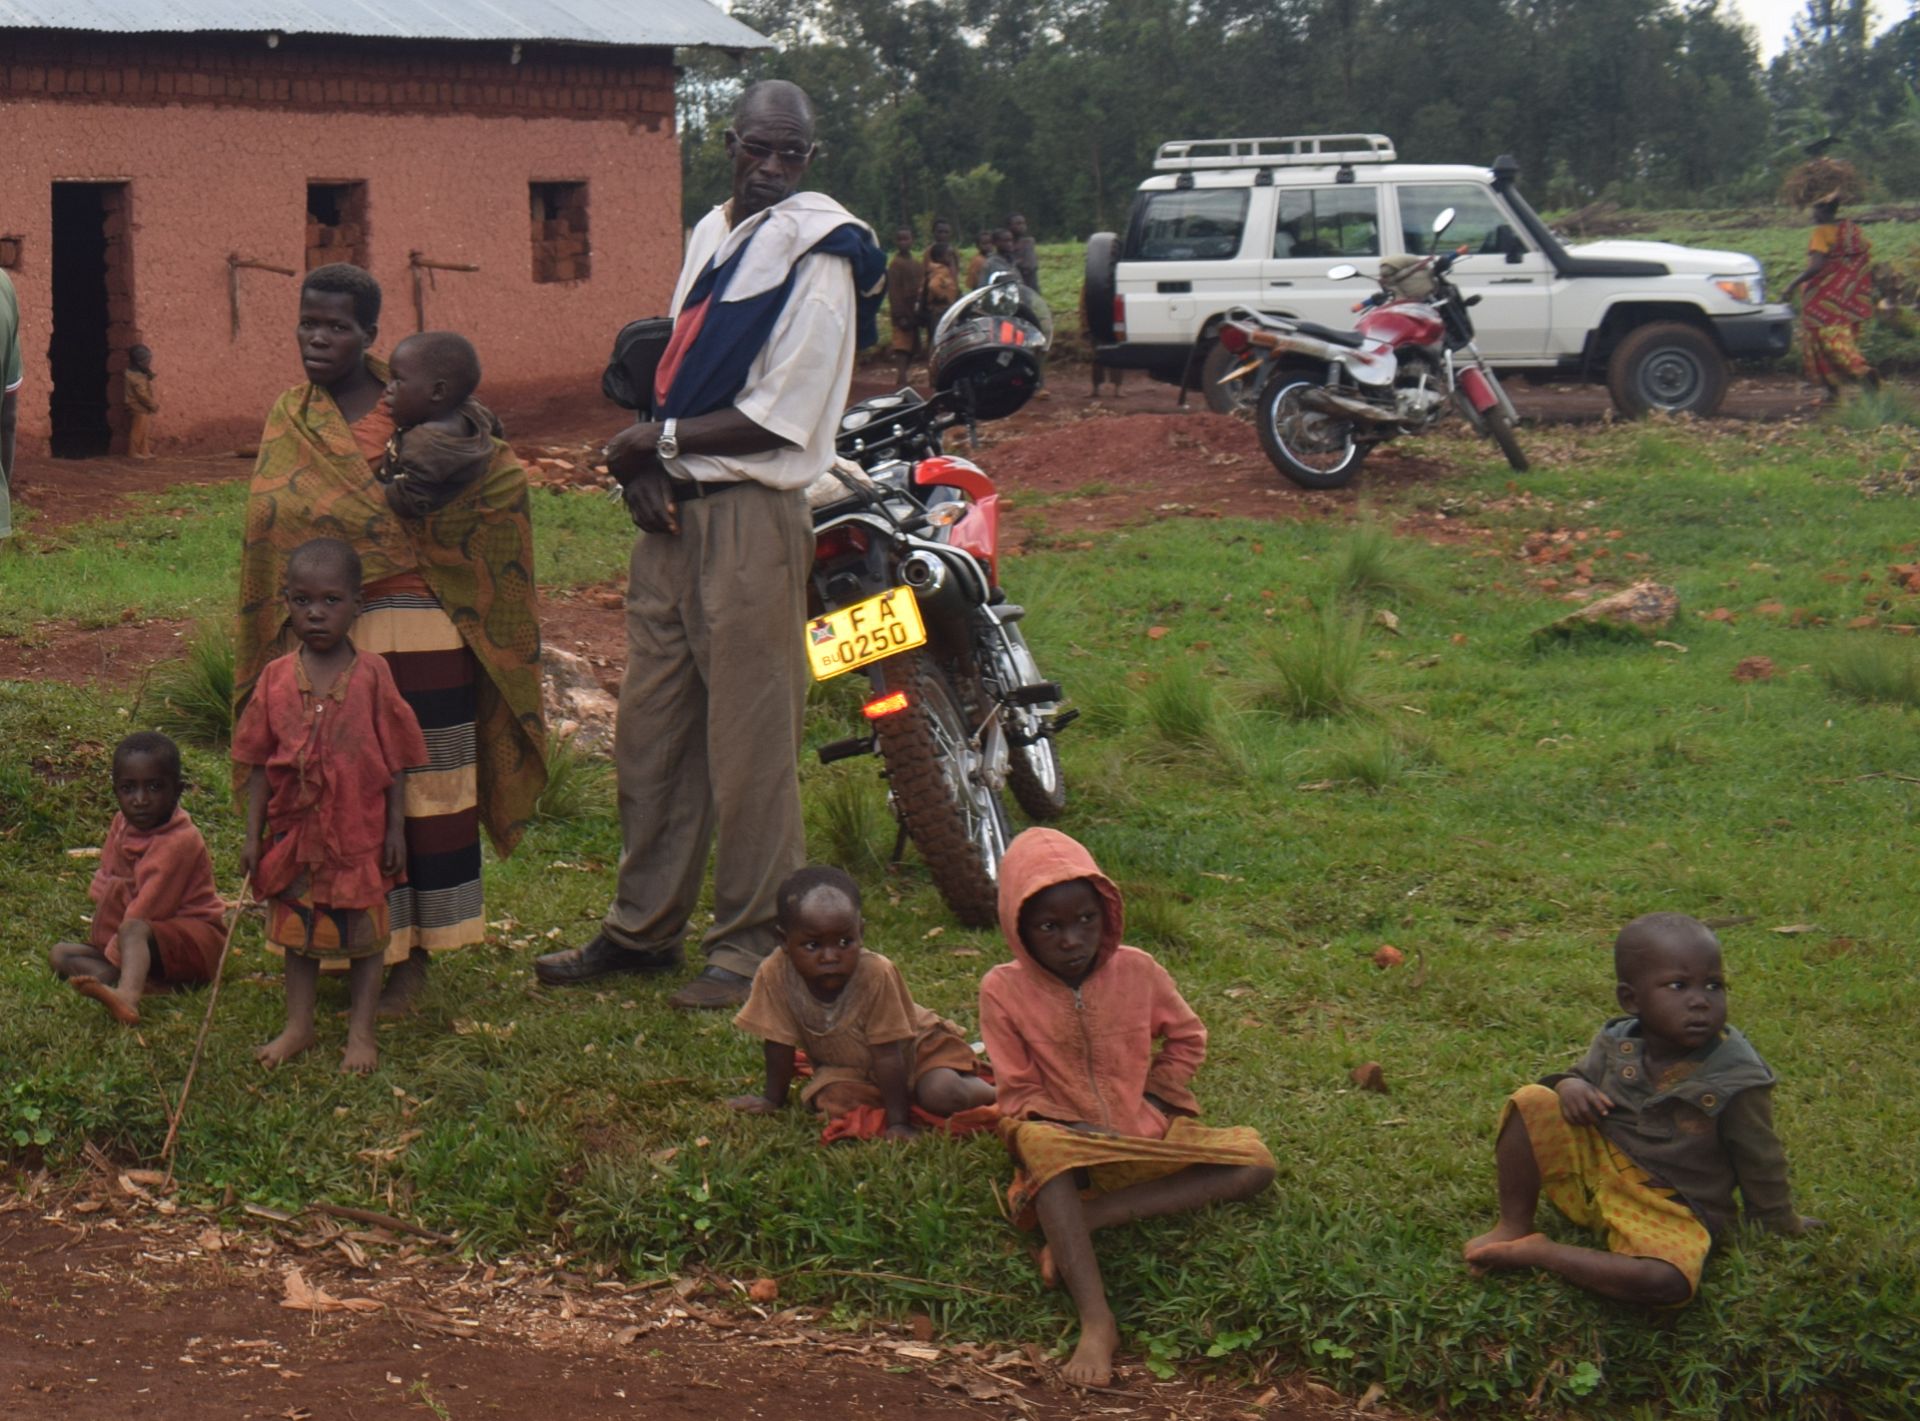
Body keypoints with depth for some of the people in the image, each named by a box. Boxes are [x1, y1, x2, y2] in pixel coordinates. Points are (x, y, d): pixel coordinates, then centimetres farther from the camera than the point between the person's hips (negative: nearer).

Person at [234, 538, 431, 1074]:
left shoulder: (371, 676, -10)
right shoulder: (276, 678, -4)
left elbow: (396, 762, -5)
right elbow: (259, 764, 2)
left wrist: (396, 829, -6)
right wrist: (253, 834, 0)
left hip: (359, 832, -2)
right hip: (294, 829, 3)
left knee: (363, 931, 8)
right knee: (297, 929, 14)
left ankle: (361, 1030, 20)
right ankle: (298, 1025, 28)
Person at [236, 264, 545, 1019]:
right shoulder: (288, 420, 9)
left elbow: (506, 476, 0)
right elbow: (271, 525, 1)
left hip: (417, 630, -2)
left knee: (422, 786, 0)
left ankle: (412, 954, 8)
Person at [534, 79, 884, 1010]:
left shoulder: (815, 254, -8)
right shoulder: (710, 234, 16)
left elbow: (780, 417, -14)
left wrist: (658, 440, -11)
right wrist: (644, 467, 0)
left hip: (750, 515, -8)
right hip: (672, 512, 8)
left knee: (748, 741, -3)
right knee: (651, 730, 11)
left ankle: (755, 943, 6)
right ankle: (644, 926, 21)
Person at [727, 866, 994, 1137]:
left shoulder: (876, 975, -31)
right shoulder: (775, 975, -25)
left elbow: (887, 1054, -26)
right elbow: (779, 1044, -10)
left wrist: (898, 1122, -27)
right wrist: (773, 1099, -2)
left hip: (916, 1046, -3)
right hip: (850, 1069, 3)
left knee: (941, 1095, -28)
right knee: (832, 1100, -28)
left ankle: (988, 1090, 7)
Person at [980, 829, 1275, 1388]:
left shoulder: (1137, 970, -4)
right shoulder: (1003, 991, -9)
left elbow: (1187, 1039, 10)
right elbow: (1019, 1091, -3)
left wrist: (1150, 1102, -3)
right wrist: (1072, 1128, -18)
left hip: (1147, 1134, 3)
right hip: (1068, 1144, -3)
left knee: (1254, 1162, -20)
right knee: (1042, 1145, -40)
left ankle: (1086, 1220, -28)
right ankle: (1095, 1321, -50)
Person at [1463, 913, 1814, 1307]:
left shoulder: (1737, 1078, -15)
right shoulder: (1617, 1044, -5)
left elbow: (1759, 1162, -3)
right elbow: (1586, 1076, 15)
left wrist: (1781, 1226, 7)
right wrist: (1570, 1085, -10)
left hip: (1670, 1212, -4)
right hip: (1593, 1168, 4)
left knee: (1668, 1282, -37)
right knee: (1532, 1103, -15)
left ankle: (1540, 1253, -20)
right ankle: (1513, 1228, -5)